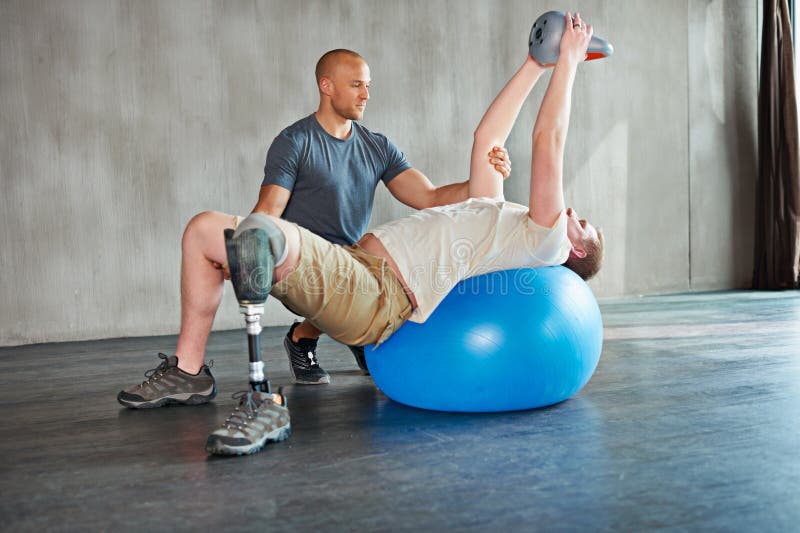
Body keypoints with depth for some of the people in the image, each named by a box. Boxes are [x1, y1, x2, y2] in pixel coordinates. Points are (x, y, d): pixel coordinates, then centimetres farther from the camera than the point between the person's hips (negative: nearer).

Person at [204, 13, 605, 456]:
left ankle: (264, 404, -25)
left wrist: (567, 61, 7)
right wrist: (535, 65, 35)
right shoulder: (497, 212, 32)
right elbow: (486, 139, 32)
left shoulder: (546, 242, 6)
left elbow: (547, 143, 1)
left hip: (376, 296, -10)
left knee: (260, 233, -36)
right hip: (353, 263, 10)